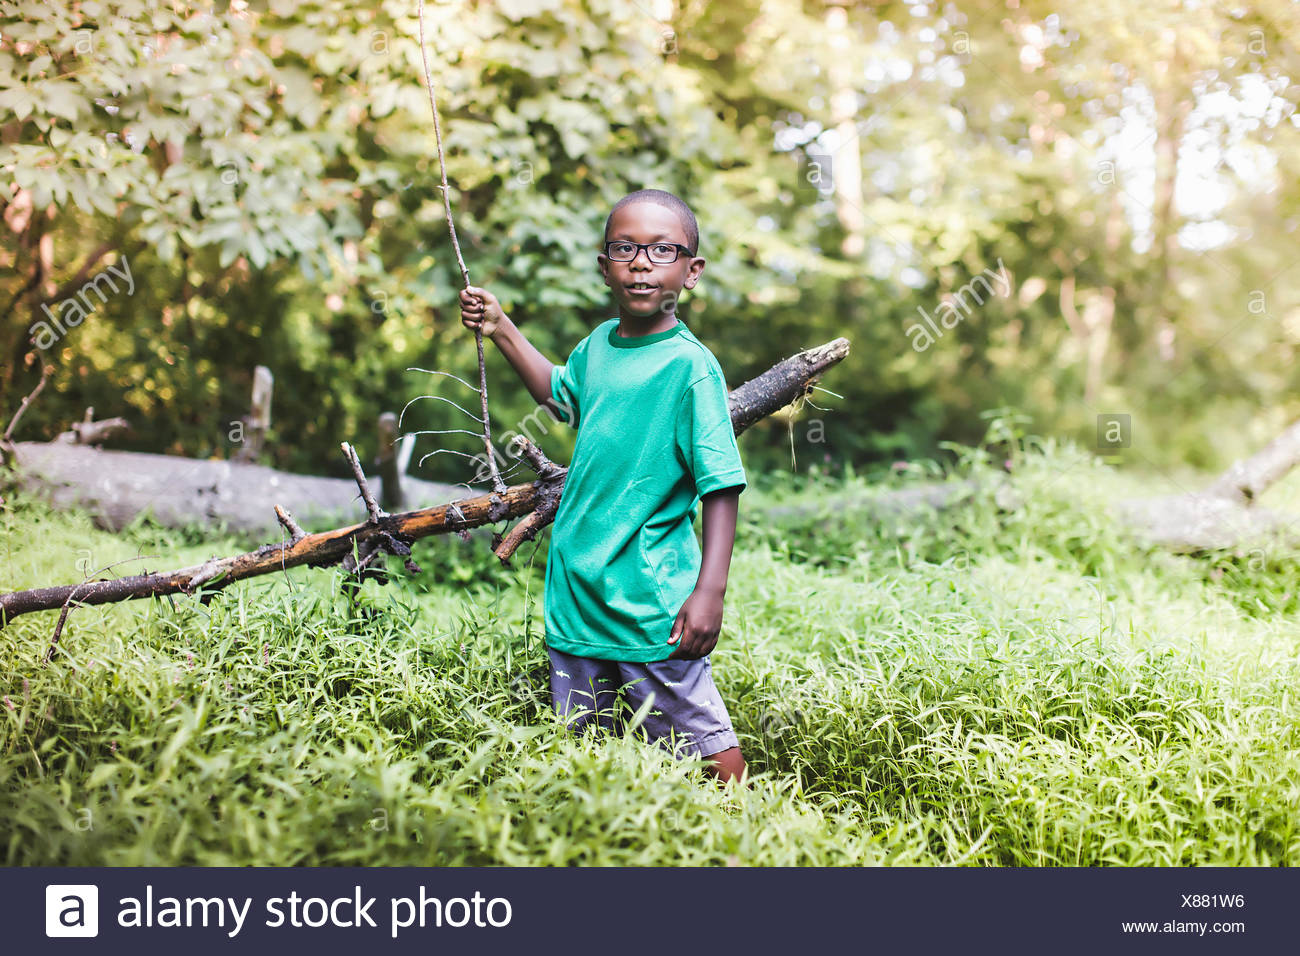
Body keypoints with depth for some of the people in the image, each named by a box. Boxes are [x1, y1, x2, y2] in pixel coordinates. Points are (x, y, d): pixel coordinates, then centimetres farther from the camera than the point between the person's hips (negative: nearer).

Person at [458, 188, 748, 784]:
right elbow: (562, 396, 30)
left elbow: (721, 487, -15)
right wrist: (502, 331, 22)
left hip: (651, 601, -7)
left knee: (705, 745, 1)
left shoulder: (690, 365, -14)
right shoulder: (598, 344, 6)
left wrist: (710, 592, -20)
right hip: (575, 589, 7)